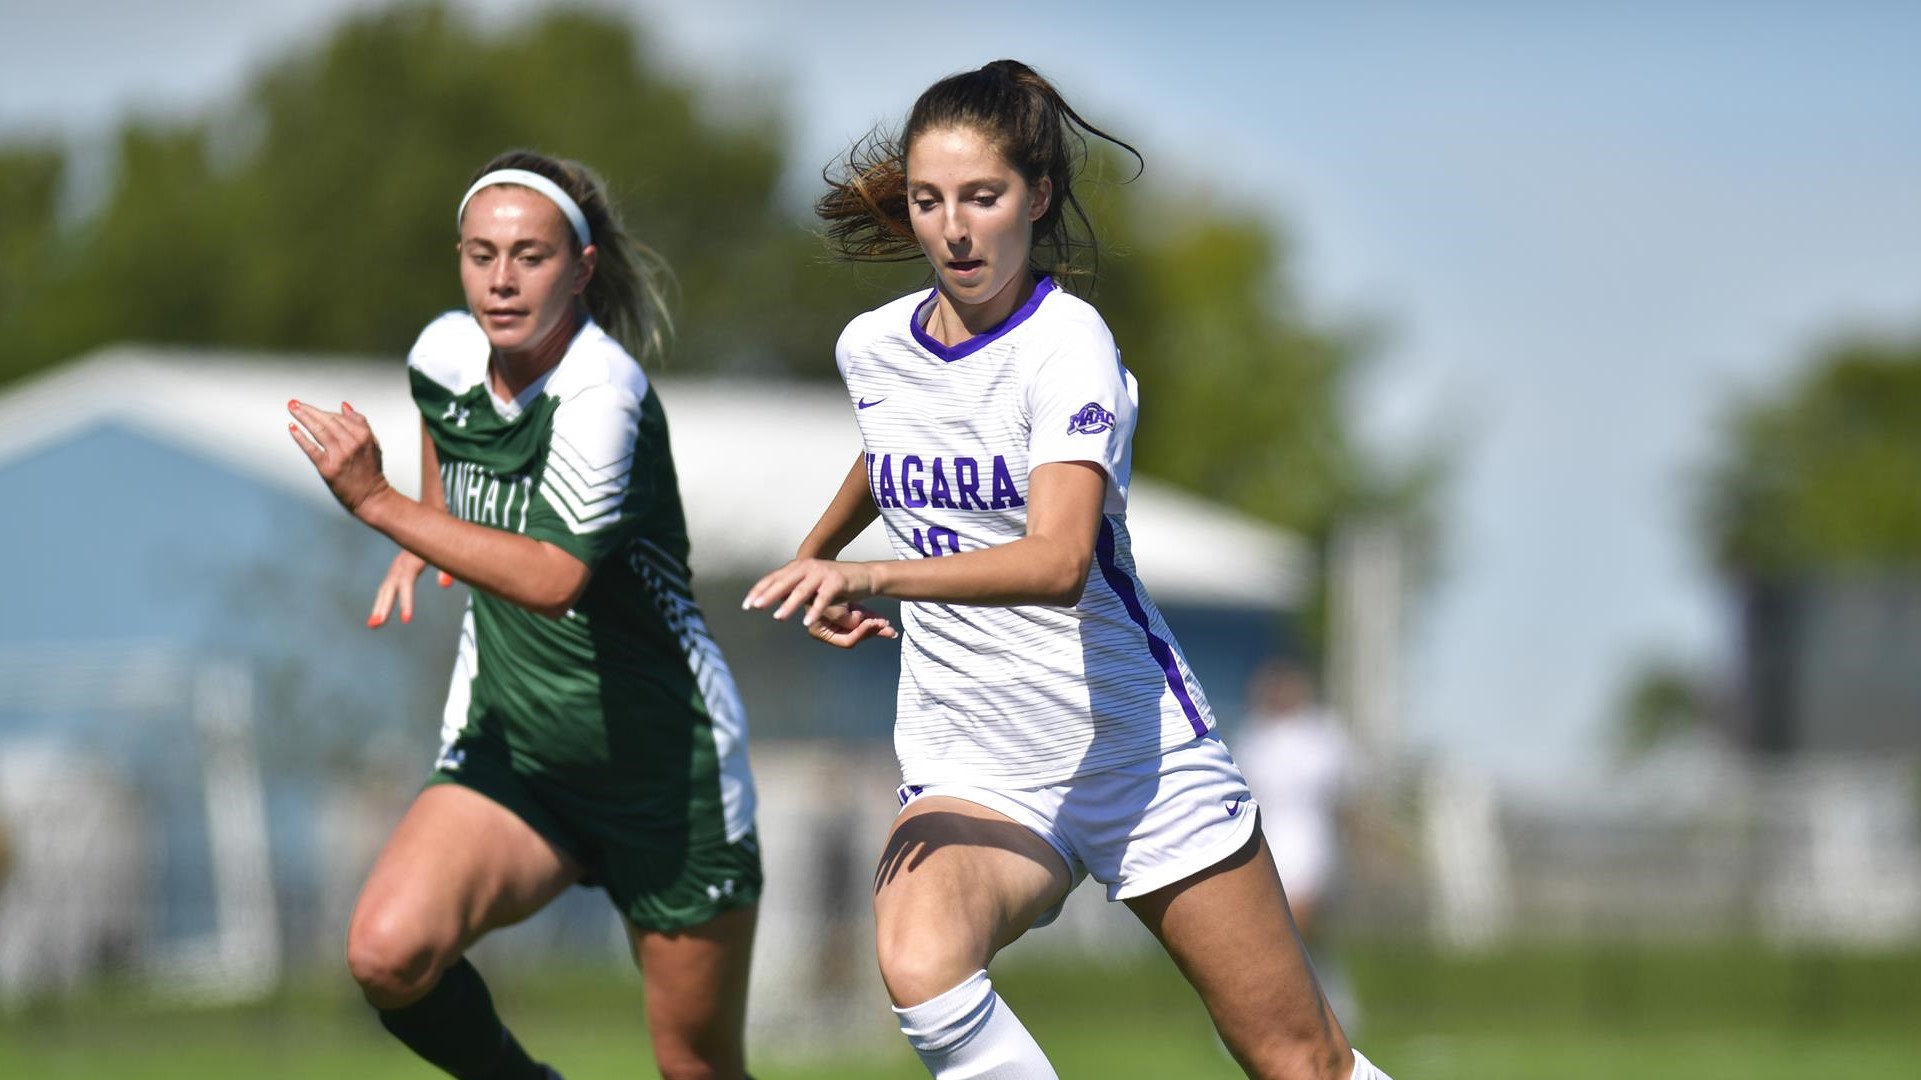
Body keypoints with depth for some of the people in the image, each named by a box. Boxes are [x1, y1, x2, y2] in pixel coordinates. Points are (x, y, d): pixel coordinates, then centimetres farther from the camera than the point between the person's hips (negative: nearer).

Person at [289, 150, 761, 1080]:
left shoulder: (602, 392, -21)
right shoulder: (445, 354, 0)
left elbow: (551, 577, -34)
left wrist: (381, 506, -31)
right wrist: (424, 536, 17)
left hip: (661, 756, -5)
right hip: (506, 748, 5)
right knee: (388, 953, -22)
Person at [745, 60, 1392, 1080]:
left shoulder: (1067, 342, -16)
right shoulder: (871, 347, 4)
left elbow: (1058, 562, -32)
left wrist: (867, 577, -43)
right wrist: (812, 554, 43)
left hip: (1134, 752, -4)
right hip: (971, 775, 4)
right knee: (918, 967, -30)